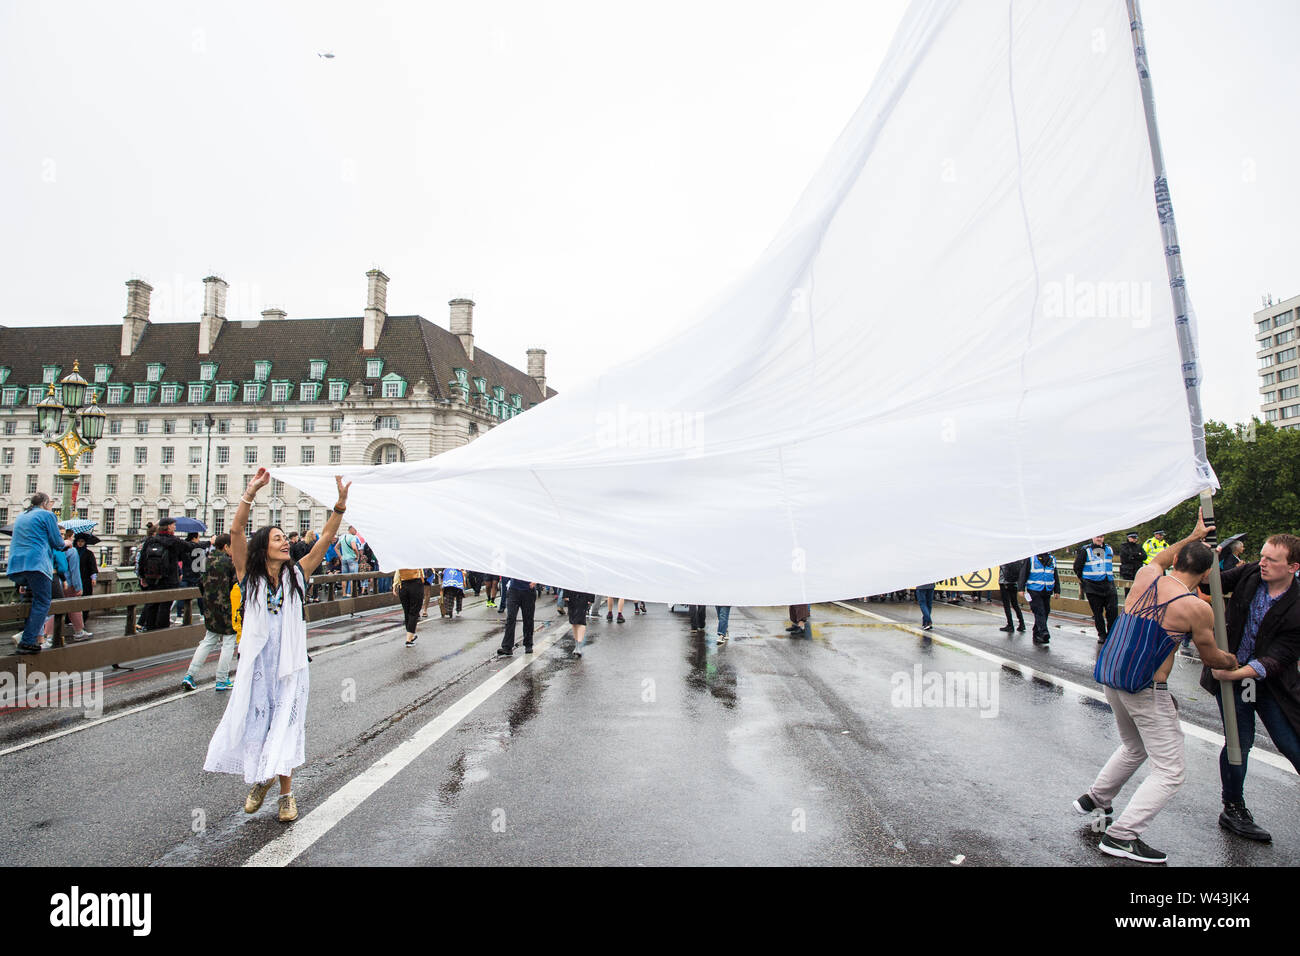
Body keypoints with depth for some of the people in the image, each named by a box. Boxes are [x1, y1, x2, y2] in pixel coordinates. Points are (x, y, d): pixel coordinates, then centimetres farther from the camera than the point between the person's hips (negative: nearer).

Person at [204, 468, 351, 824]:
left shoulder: (297, 575, 3)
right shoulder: (249, 575, -1)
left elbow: (325, 538, -4)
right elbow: (236, 531, -13)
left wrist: (341, 503, -15)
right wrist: (251, 493, -22)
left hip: (290, 664, 1)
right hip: (257, 662, -1)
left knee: (286, 724, 4)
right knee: (254, 721, 8)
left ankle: (286, 793, 18)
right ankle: (260, 780, 35)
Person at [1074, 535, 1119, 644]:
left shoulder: (1109, 549, 12)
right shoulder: (1085, 550, -2)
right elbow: (1077, 567, 5)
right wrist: (1082, 581, 8)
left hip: (1108, 585, 3)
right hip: (1093, 587, -3)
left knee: (1113, 609, -8)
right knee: (1097, 612, 2)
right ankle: (1101, 634, 13)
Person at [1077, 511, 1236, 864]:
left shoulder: (1145, 577, 2)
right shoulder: (1198, 609, -10)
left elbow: (1157, 559, 30)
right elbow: (1211, 657, 6)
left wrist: (1192, 537, 36)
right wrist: (1234, 662, 28)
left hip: (1109, 676, 7)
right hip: (1146, 689, -7)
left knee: (1133, 748, 30)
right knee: (1170, 771, 3)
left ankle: (1095, 799, 40)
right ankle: (1121, 835, -4)